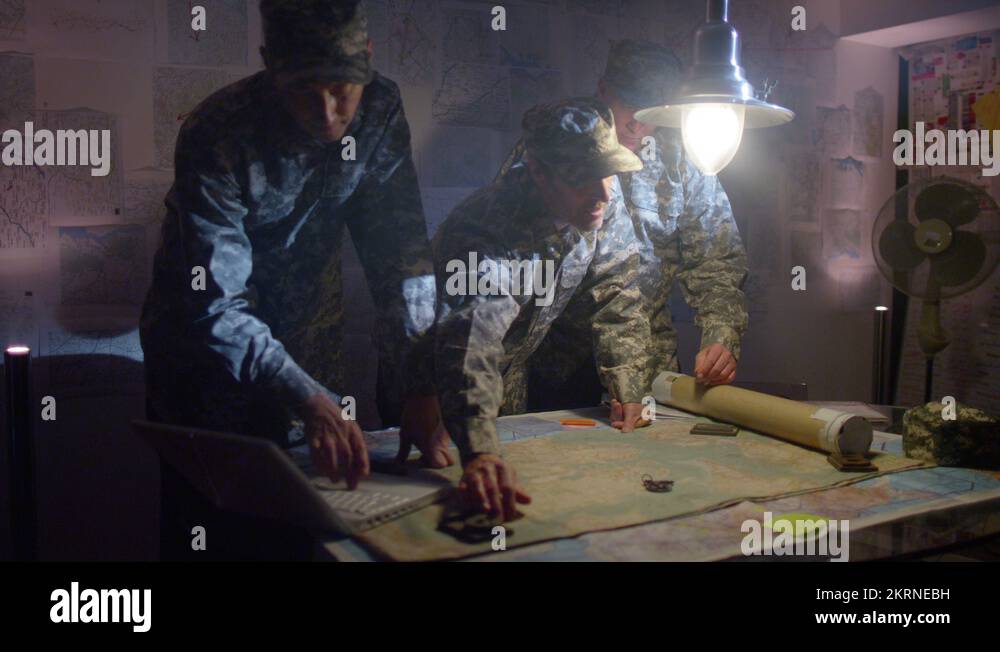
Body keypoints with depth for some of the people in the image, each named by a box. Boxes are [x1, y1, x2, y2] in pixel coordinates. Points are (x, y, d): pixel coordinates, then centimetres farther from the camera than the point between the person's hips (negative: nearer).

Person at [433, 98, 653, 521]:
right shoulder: (489, 231, -39)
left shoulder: (604, 204, -17)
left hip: (506, 382, 6)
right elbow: (469, 347, -53)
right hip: (430, 388, -6)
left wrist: (630, 395, -18)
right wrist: (480, 453, -68)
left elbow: (618, 300, -8)